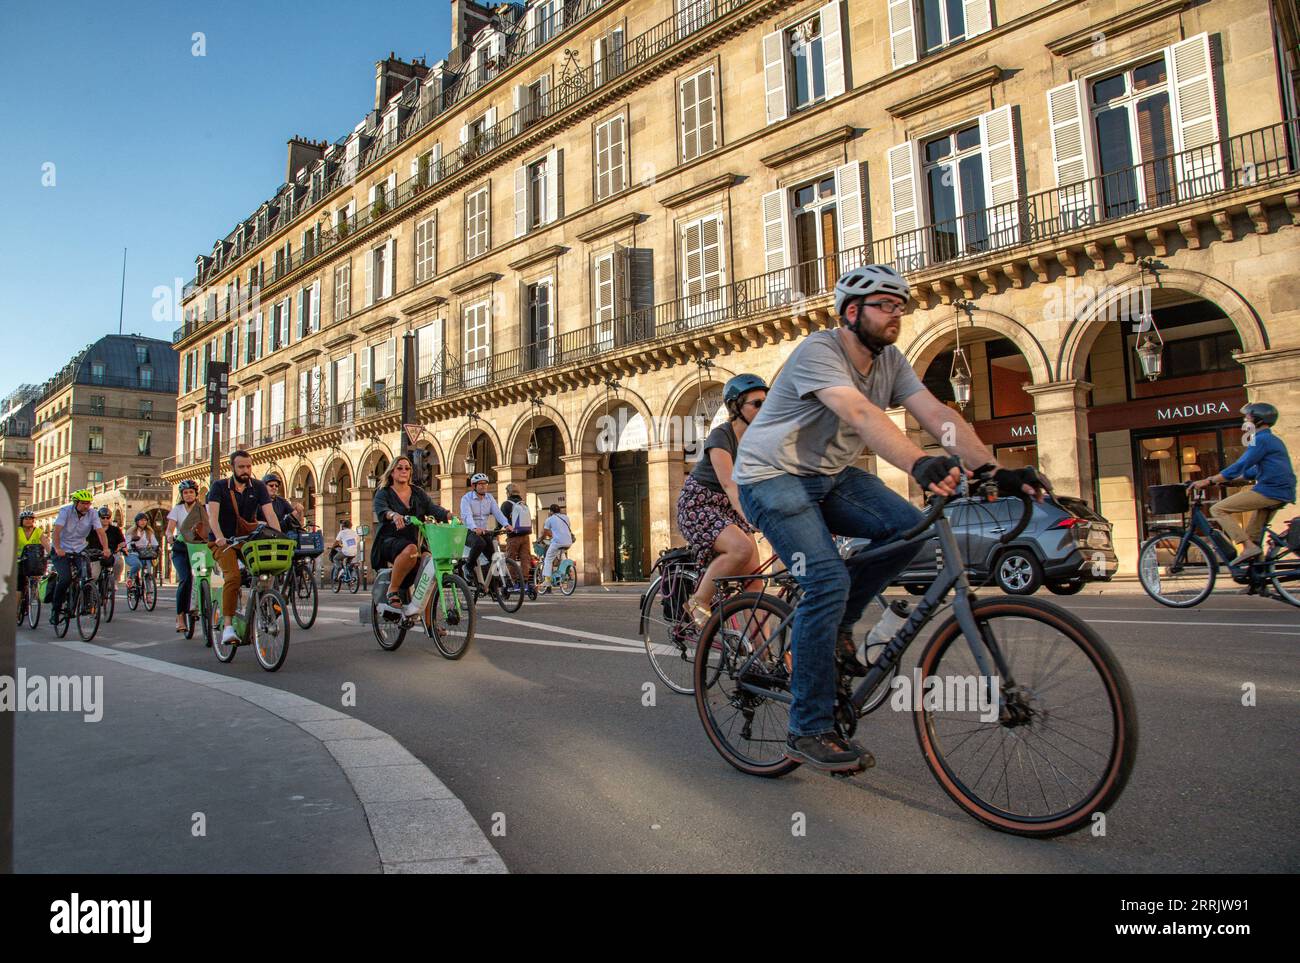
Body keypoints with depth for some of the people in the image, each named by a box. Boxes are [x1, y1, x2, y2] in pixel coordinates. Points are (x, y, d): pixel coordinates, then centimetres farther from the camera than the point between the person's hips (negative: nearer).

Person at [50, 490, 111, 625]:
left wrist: (106, 548, -34)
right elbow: (57, 530, -25)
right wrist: (57, 548, -41)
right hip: (62, 549, -3)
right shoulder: (65, 511, -13)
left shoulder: (93, 514, -7)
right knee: (65, 579, -18)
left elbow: (100, 531, -17)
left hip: (80, 549, 3)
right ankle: (56, 610, -3)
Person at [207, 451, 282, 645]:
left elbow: (270, 514, -12)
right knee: (233, 576, -26)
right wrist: (219, 537, -40)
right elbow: (212, 515, -21)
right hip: (222, 541, -3)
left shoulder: (258, 487, -1)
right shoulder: (219, 487, -6)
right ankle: (228, 626, -27)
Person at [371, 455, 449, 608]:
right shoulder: (383, 493, 5)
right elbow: (381, 511, -16)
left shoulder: (418, 493, 17)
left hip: (412, 540, 4)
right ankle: (392, 590, -21)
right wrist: (394, 515, -40)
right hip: (388, 542, -4)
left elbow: (433, 508, 1)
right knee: (410, 550, -38)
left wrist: (449, 515, -21)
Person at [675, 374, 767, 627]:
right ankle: (698, 602, -12)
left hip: (728, 509, 7)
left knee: (754, 577, -7)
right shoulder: (720, 436, -19)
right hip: (698, 504, -7)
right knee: (741, 548, -31)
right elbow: (729, 484, -32)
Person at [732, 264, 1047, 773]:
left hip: (829, 473, 7)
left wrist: (993, 468, -27)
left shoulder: (890, 360, 1)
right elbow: (860, 415, -41)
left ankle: (833, 626, 5)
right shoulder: (819, 351, -22)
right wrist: (920, 464, -56)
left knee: (906, 528, -17)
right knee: (829, 581, -22)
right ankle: (808, 731, -10)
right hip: (772, 476, -7)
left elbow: (938, 414, -12)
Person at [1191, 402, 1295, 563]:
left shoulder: (1262, 439, -9)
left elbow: (1240, 466, -17)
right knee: (1252, 535, 16)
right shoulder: (1272, 440, 23)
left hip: (1268, 491, -10)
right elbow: (1253, 471, 28)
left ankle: (1249, 547, -19)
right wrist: (1222, 479, 24)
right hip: (1282, 493, 10)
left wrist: (1209, 481, -16)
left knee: (1218, 509, -12)